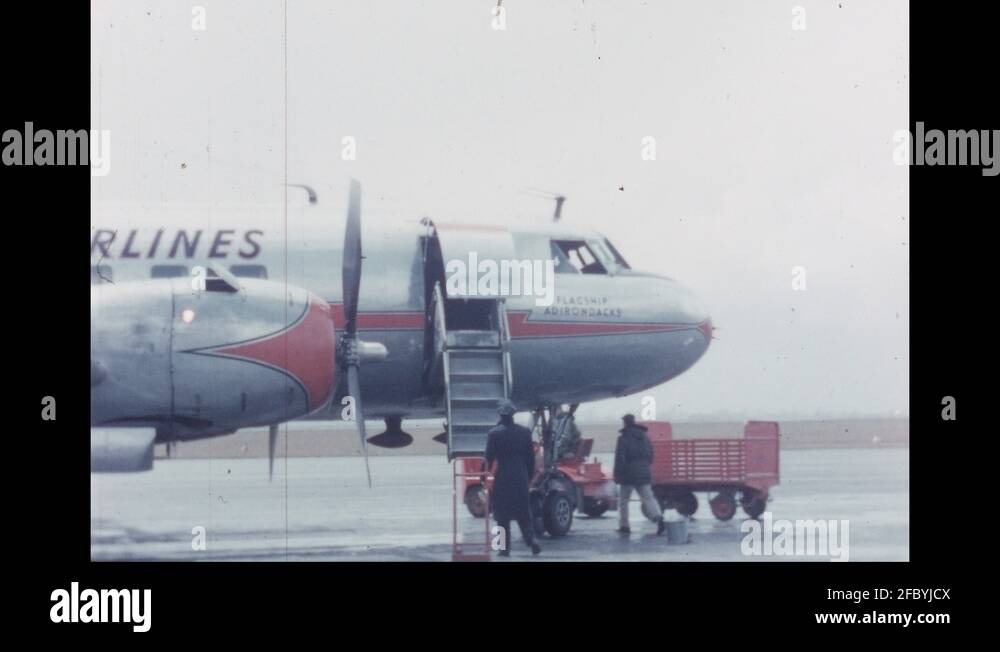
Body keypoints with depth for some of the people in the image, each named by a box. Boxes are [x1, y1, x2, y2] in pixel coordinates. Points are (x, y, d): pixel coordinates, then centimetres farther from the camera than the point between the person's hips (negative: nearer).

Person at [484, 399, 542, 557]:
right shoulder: (524, 432, 1)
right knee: (523, 514, 12)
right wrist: (529, 476, 16)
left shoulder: (494, 433, -9)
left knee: (503, 515, 4)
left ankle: (505, 548, 3)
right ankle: (531, 539, -7)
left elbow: (489, 457, -7)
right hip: (521, 478, 3)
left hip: (502, 479, -3)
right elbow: (531, 457, 6)